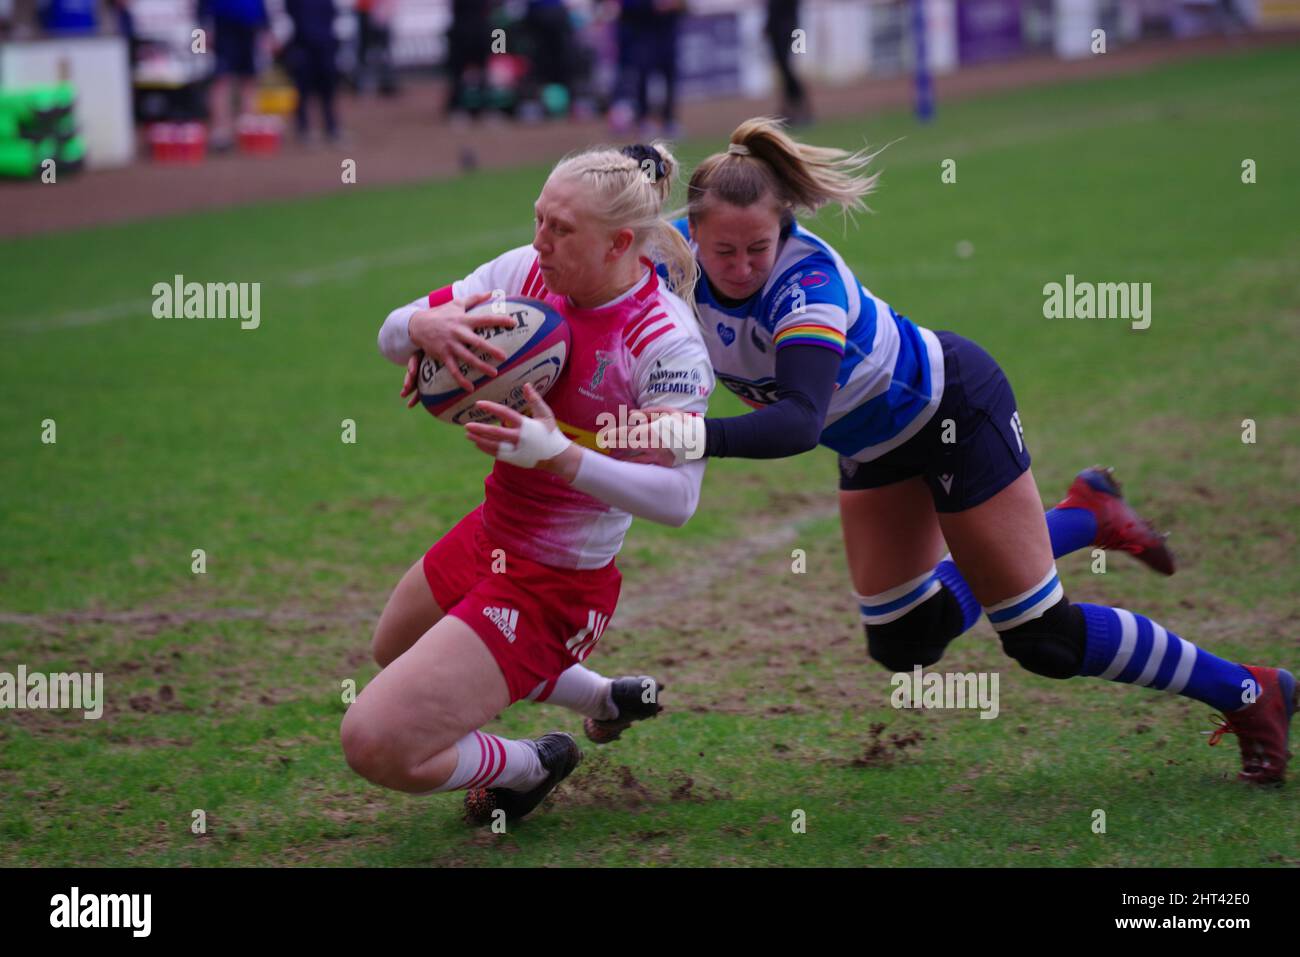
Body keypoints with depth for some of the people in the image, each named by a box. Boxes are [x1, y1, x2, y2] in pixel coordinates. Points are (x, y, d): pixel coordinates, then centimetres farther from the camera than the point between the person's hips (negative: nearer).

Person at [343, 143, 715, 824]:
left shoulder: (667, 343, -25)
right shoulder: (528, 272, -7)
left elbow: (677, 497, -30)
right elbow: (391, 336, -6)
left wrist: (560, 456, -42)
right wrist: (425, 326, -30)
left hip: (553, 588, -8)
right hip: (489, 537, 8)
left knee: (375, 745, -16)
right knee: (392, 653, 37)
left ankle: (529, 767, 16)